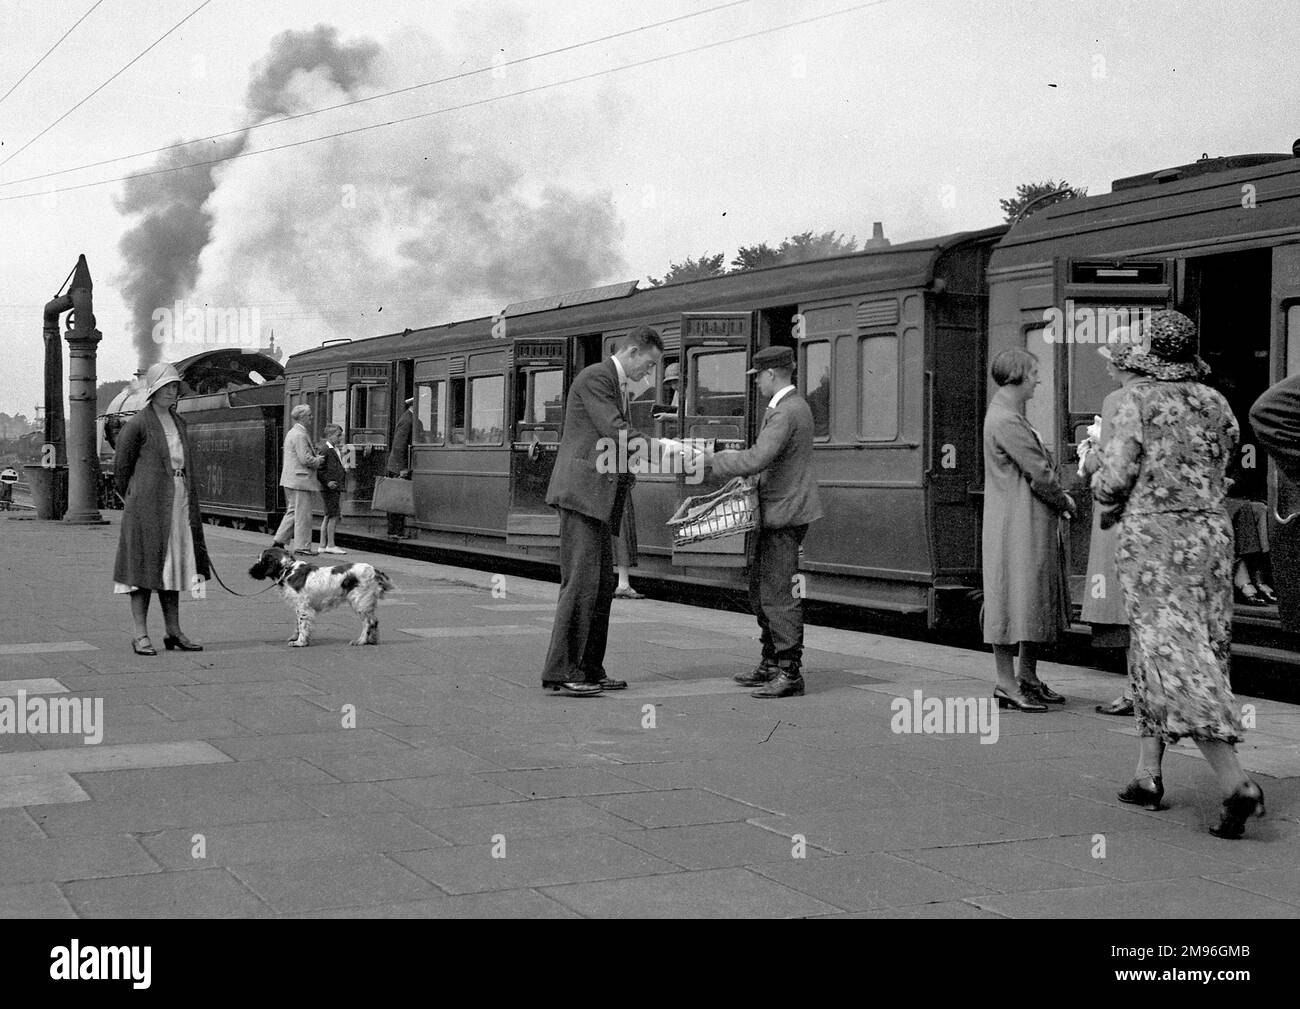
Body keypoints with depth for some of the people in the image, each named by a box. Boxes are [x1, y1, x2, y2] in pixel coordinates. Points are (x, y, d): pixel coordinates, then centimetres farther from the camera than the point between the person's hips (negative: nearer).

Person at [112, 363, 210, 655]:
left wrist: (190, 503, 16)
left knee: (172, 567, 10)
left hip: (179, 504, 7)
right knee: (144, 567, -5)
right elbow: (121, 469, -2)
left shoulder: (179, 423, 15)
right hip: (147, 505, -7)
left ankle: (174, 631, 16)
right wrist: (134, 499, 4)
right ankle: (141, 636, -3)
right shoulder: (137, 425, -6)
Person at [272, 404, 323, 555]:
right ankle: (302, 546, -1)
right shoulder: (300, 435, -16)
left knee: (293, 511, 17)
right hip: (300, 479, -10)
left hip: (291, 479, 10)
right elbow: (305, 459, -21)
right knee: (303, 513, -4)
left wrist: (316, 458, 15)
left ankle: (280, 539, 16)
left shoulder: (292, 433, 17)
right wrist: (318, 460, -4)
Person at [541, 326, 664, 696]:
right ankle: (560, 670, -10)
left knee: (603, 585, 9)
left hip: (599, 498, 10)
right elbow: (618, 433, -17)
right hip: (581, 490, -10)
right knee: (581, 582, -12)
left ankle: (589, 669, 14)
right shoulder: (596, 377, -8)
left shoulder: (614, 383, 24)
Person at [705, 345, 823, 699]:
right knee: (760, 590, 16)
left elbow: (757, 458, -26)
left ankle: (790, 673, -5)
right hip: (772, 511, 11)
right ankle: (770, 666, 24)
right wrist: (746, 476, 11)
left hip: (785, 513, -11)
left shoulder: (786, 412, -18)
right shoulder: (786, 405, 17)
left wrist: (714, 459, -17)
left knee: (779, 595, -9)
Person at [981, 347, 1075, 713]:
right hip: (1015, 522, -11)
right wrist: (1063, 501, -2)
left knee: (1039, 598, 14)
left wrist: (1058, 496, 2)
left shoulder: (1011, 416, 18)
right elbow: (1039, 474, -17)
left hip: (1034, 522, 11)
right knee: (1014, 596, -6)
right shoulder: (1005, 420, -16)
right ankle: (1007, 683, -1)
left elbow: (1038, 466, 16)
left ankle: (1028, 677, 22)